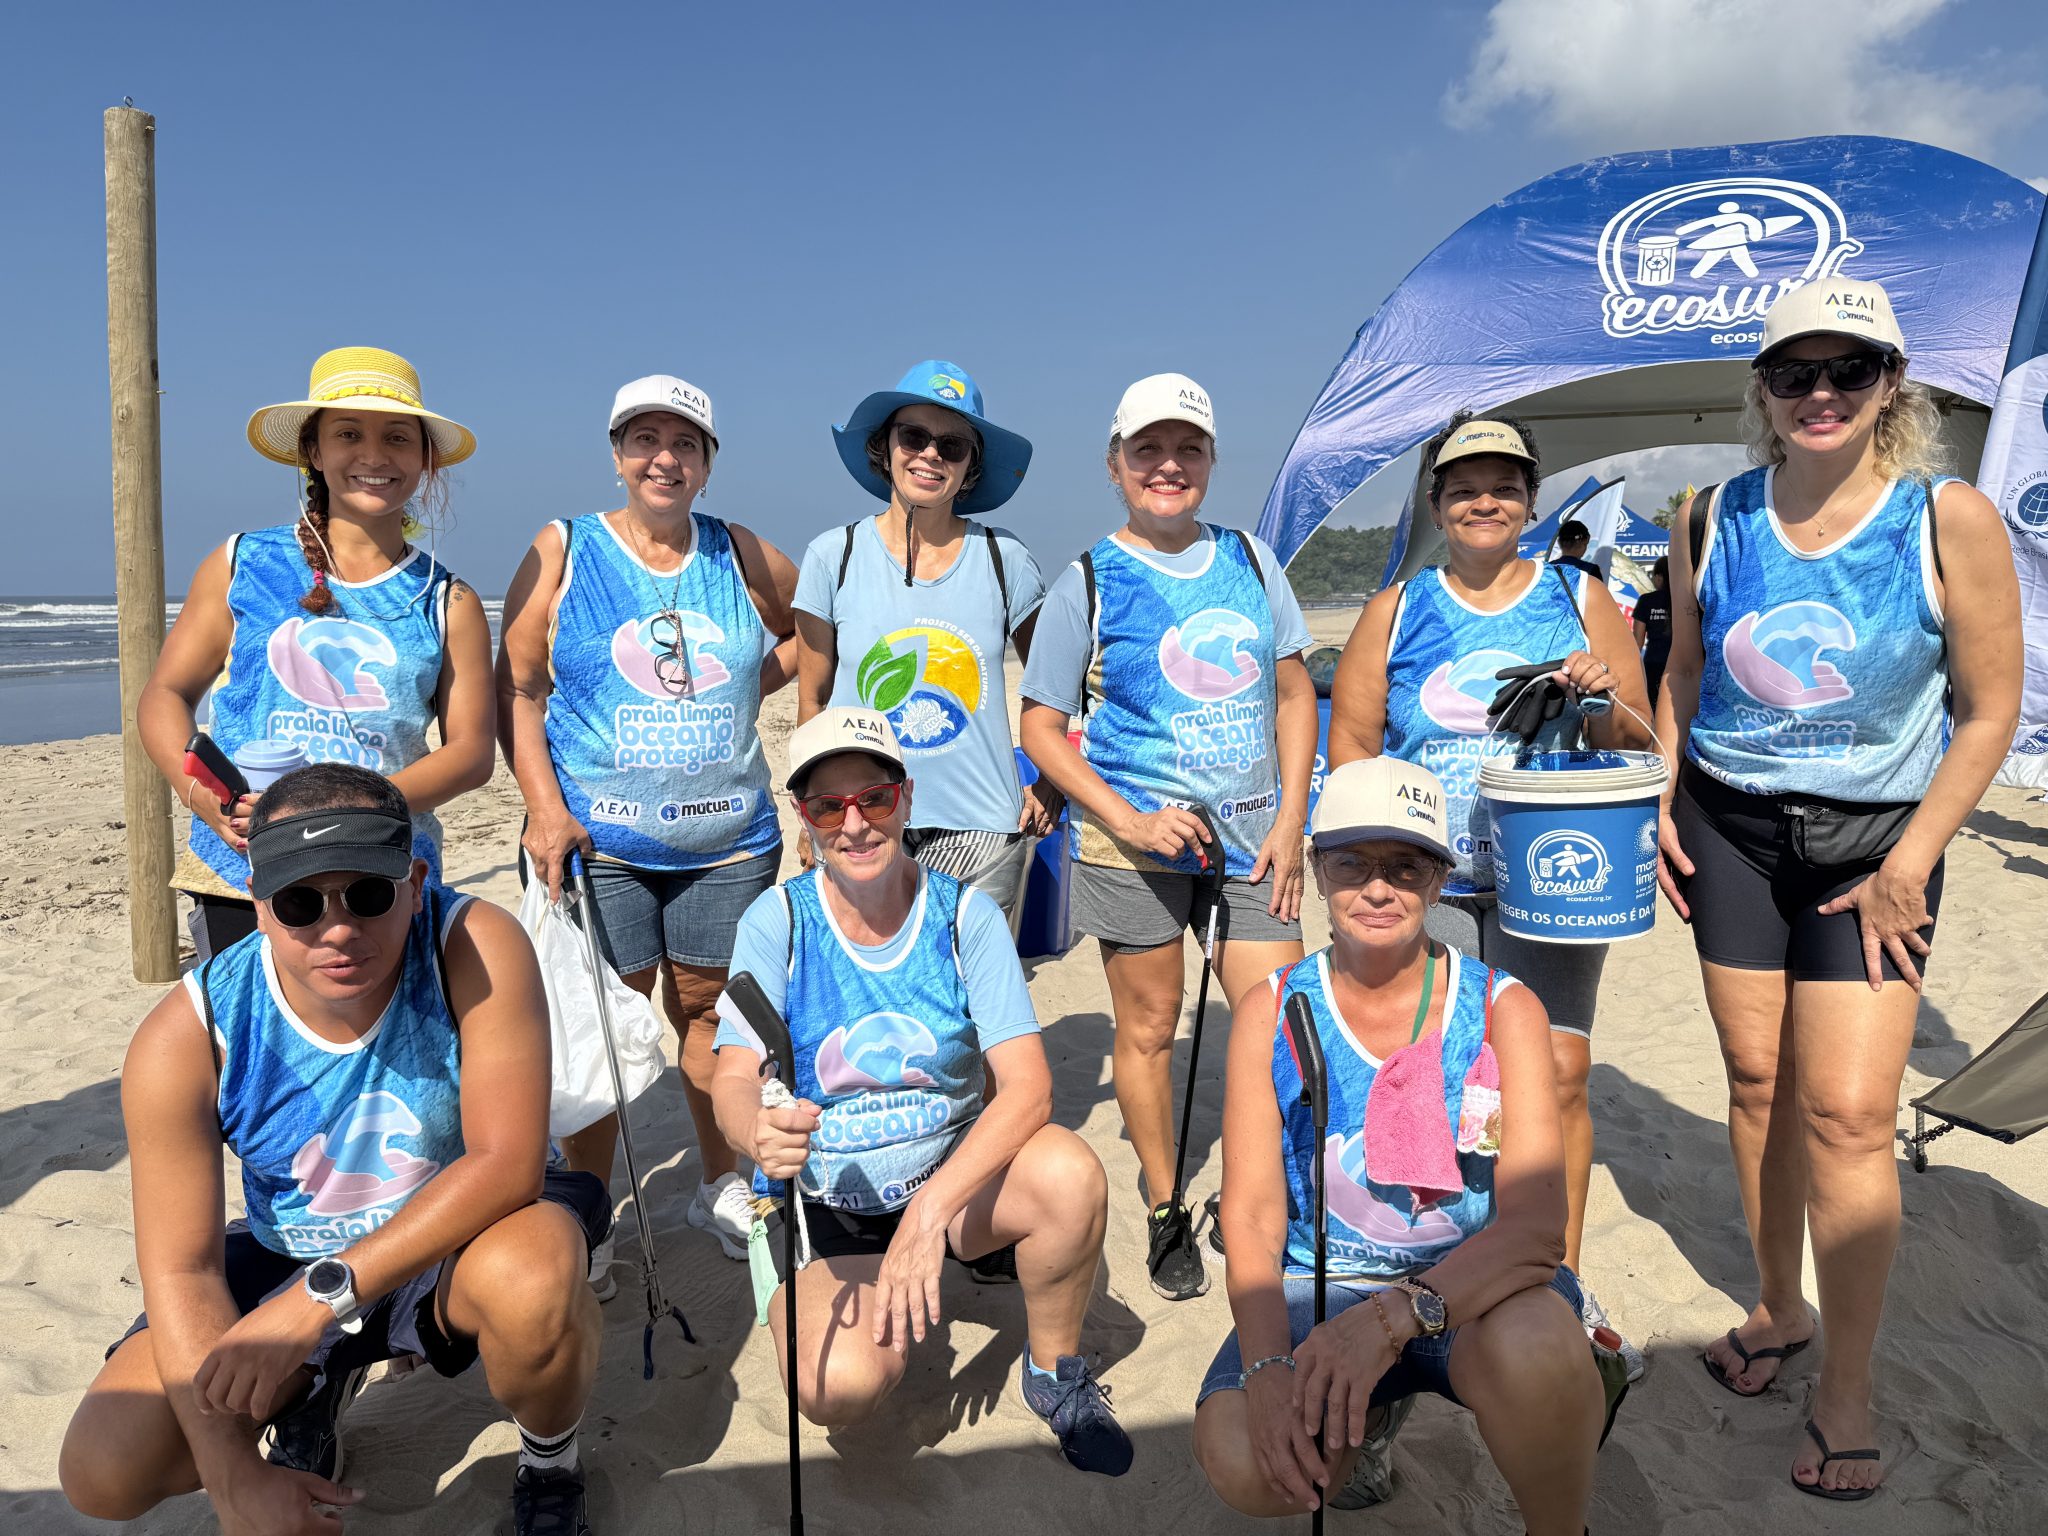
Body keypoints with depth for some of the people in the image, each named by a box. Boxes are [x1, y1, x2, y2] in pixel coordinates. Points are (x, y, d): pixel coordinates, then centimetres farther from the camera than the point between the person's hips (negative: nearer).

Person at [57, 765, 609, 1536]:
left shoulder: (475, 947, -28)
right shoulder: (185, 1037, -20)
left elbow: (508, 1161, -31)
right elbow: (181, 1268, -16)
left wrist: (318, 1299, -35)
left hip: (459, 1241, -2)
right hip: (290, 1261, 3)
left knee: (532, 1273, -37)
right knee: (103, 1470, -12)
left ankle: (550, 1470, -2)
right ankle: (318, 1388, 21)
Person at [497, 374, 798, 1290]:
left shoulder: (744, 557, 6)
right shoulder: (562, 553, 1)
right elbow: (517, 690, -2)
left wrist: (755, 682, 6)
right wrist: (544, 806, -13)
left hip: (729, 841, 2)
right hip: (596, 841, -2)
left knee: (711, 1011, 13)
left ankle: (722, 1189, 32)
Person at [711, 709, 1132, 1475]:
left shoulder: (965, 914, -12)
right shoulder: (776, 922, -11)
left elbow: (1027, 1085, -19)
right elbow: (733, 1080, -17)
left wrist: (932, 1209, -31)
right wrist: (761, 1134, -42)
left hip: (957, 1168, 1)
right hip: (826, 1202, 0)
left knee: (1070, 1173, -30)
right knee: (841, 1387, -26)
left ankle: (1055, 1371, -1)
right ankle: (802, 1298, 13)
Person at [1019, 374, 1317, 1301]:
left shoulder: (1250, 559, 7)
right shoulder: (1087, 583, -2)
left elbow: (1293, 694, 11)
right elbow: (1041, 727, -2)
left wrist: (1290, 820, 1)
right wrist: (1129, 821, -13)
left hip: (1251, 834, 3)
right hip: (1136, 838, -2)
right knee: (1148, 1027, 9)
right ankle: (1164, 1217, 28)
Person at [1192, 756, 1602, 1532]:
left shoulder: (1503, 1009, -7)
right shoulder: (1271, 1011, -4)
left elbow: (1537, 1223, -18)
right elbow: (1252, 1220, -8)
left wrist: (1396, 1313, -35)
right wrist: (1268, 1368, -26)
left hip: (1473, 1288, -1)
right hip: (1320, 1286, 2)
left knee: (1531, 1346, -36)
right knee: (1239, 1459, -26)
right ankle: (1369, 1418, 10)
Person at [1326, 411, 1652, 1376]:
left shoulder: (1580, 600, 11)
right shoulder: (1395, 611, 11)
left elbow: (1634, 748, 13)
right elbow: (1350, 746, 9)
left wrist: (1605, 701, -10)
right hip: (1422, 882, 0)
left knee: (1558, 1071, -6)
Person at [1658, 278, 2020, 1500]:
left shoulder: (1949, 520, -9)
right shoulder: (1713, 519, 0)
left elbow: (1991, 709, -6)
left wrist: (1910, 866, -10)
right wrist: (1658, 803, 5)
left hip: (1874, 838, -3)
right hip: (1729, 825, 3)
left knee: (1848, 1113, -6)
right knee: (1758, 1085, 9)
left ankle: (1848, 1394, 10)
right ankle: (1780, 1308, 30)